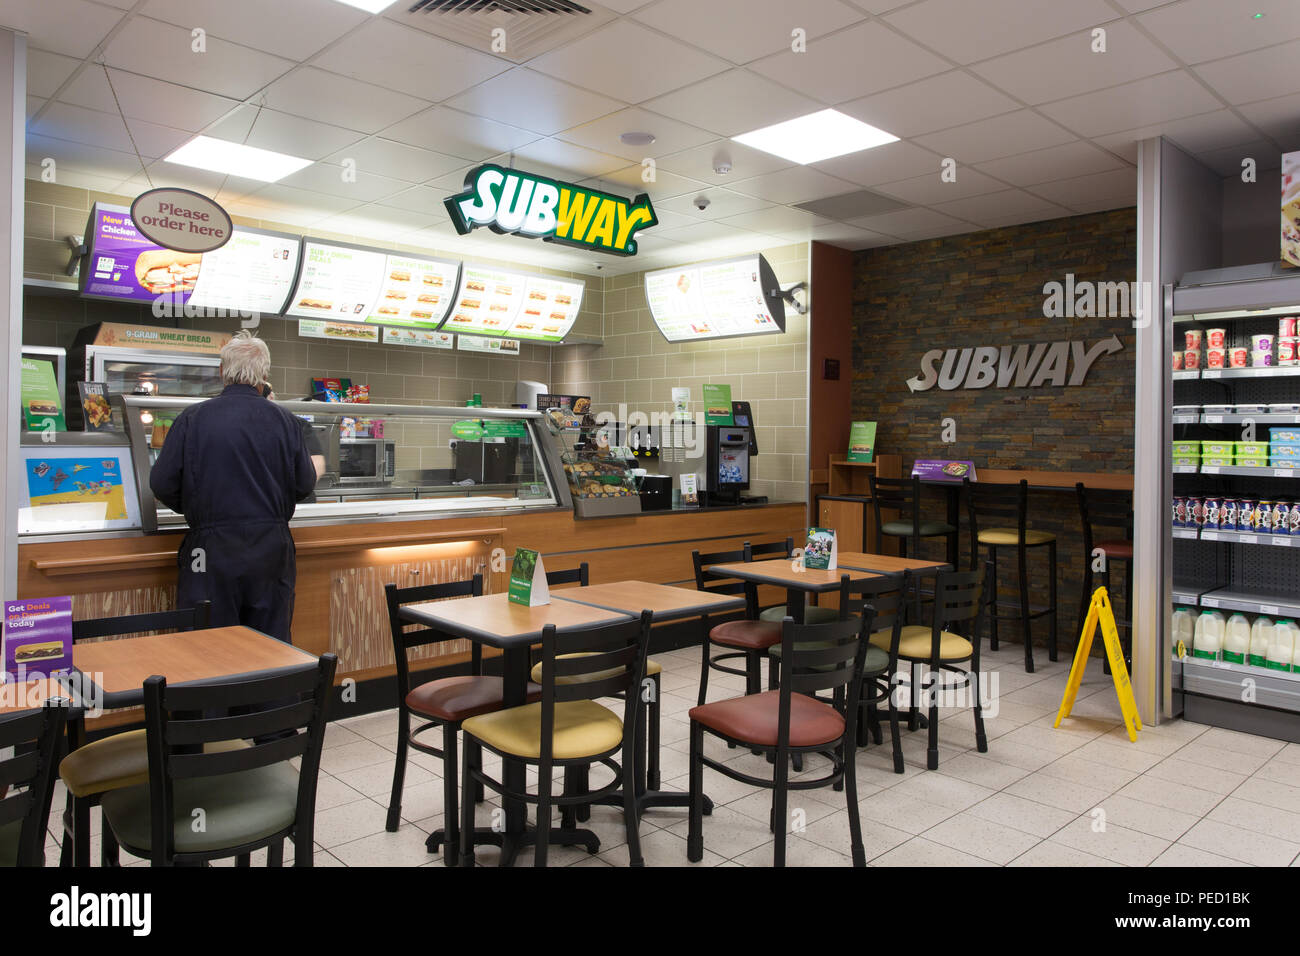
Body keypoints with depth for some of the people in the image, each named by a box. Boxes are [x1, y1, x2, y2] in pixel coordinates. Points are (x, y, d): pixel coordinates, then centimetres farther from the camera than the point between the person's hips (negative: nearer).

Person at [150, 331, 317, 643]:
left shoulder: (192, 419, -4)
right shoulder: (284, 421, -1)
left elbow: (162, 484, -2)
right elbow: (305, 485, 4)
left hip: (213, 550, -1)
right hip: (271, 550, 2)